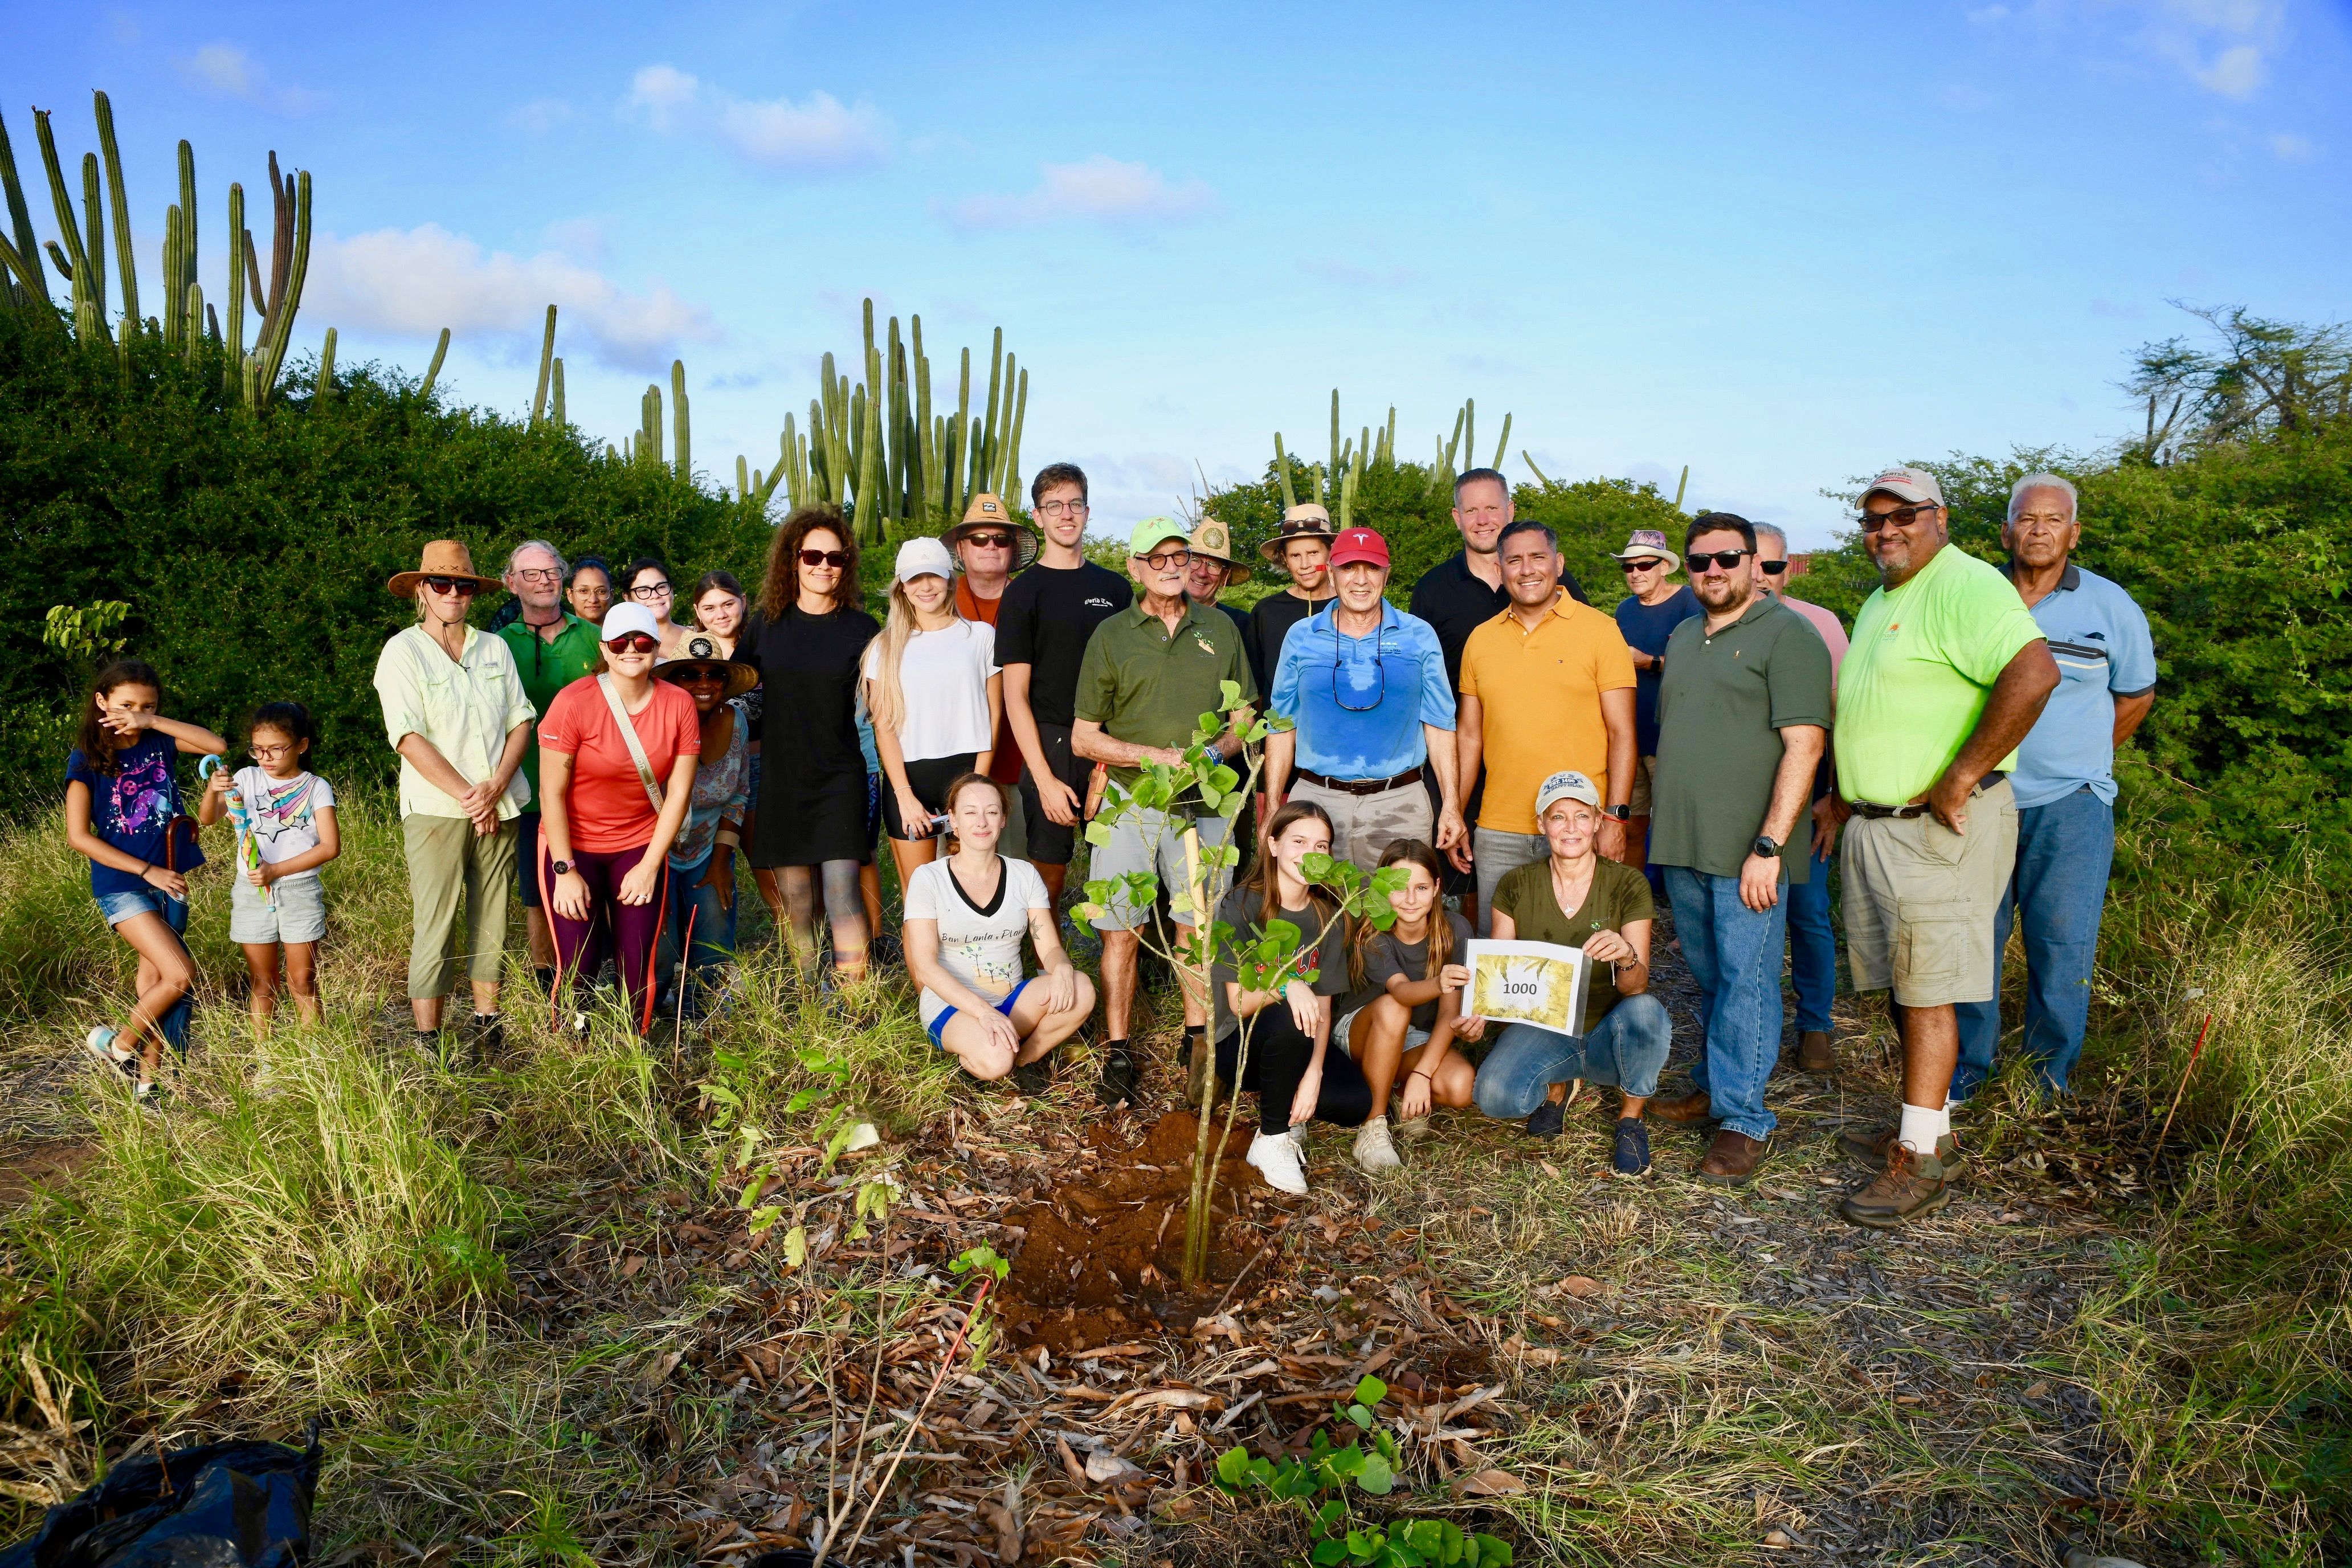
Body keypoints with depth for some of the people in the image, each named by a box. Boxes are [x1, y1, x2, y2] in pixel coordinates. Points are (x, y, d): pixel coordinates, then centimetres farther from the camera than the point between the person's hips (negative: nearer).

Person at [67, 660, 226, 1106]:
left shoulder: (160, 743, 4)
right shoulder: (86, 759, -6)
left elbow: (218, 745, -12)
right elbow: (78, 836, -9)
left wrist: (153, 722, -16)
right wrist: (148, 871, -13)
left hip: (169, 881, 4)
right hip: (122, 885, -4)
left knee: (155, 977, 9)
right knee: (181, 974, -15)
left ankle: (146, 1081, 19)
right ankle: (119, 1042, 9)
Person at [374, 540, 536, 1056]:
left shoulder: (495, 648, 12)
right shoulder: (403, 651, -1)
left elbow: (521, 721, 6)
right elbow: (408, 738, -10)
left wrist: (495, 787, -9)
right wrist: (466, 796, -13)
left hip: (500, 808, 4)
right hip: (436, 810, -4)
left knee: (492, 919, 9)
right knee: (434, 927, -4)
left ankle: (486, 1023, 19)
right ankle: (427, 1041, 2)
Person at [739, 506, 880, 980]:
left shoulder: (862, 630, 0)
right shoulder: (767, 622, 5)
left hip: (840, 778, -2)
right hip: (781, 778, 2)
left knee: (842, 891, -11)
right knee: (796, 903, 6)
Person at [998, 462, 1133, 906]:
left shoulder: (1115, 587, 11)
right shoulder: (1023, 593, 0)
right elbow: (1016, 695, -4)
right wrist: (1045, 778, -12)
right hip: (1052, 748, -3)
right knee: (1049, 871, 1)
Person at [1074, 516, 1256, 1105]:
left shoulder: (1219, 630, 10)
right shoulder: (1111, 636, 3)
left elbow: (1244, 715, 14)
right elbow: (1084, 737, 1)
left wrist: (1216, 750, -8)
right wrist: (1157, 756, -11)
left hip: (1201, 805, 2)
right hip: (1130, 802, -1)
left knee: (1198, 926, 7)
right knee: (1122, 931, 1)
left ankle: (1198, 1038, 23)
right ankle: (1117, 1051, 12)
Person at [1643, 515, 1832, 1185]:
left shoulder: (1788, 635, -8)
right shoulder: (1682, 638, 16)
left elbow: (1804, 745, -16)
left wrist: (1769, 845, -21)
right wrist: (1658, 824, 18)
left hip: (1747, 852, -7)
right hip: (1682, 847, 7)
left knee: (1745, 980, -4)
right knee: (1710, 979, 17)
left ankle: (1743, 1117, 5)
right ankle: (1713, 1084, 30)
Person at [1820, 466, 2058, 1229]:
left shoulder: (1967, 586, -13)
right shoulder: (1879, 601, 18)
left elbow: (2034, 674, -28)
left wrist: (1959, 780, -25)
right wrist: (1843, 797, 22)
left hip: (1940, 827, -9)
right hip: (1874, 825, 9)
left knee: (1927, 990, -6)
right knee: (1902, 986, 14)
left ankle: (1920, 1165, 1)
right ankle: (1927, 1128, 26)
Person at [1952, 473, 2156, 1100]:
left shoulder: (2110, 607, 2)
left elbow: (2136, 694, 16)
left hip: (2069, 805, -1)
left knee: (2062, 947, -1)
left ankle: (2049, 1083, 13)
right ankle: (1966, 1070, 18)